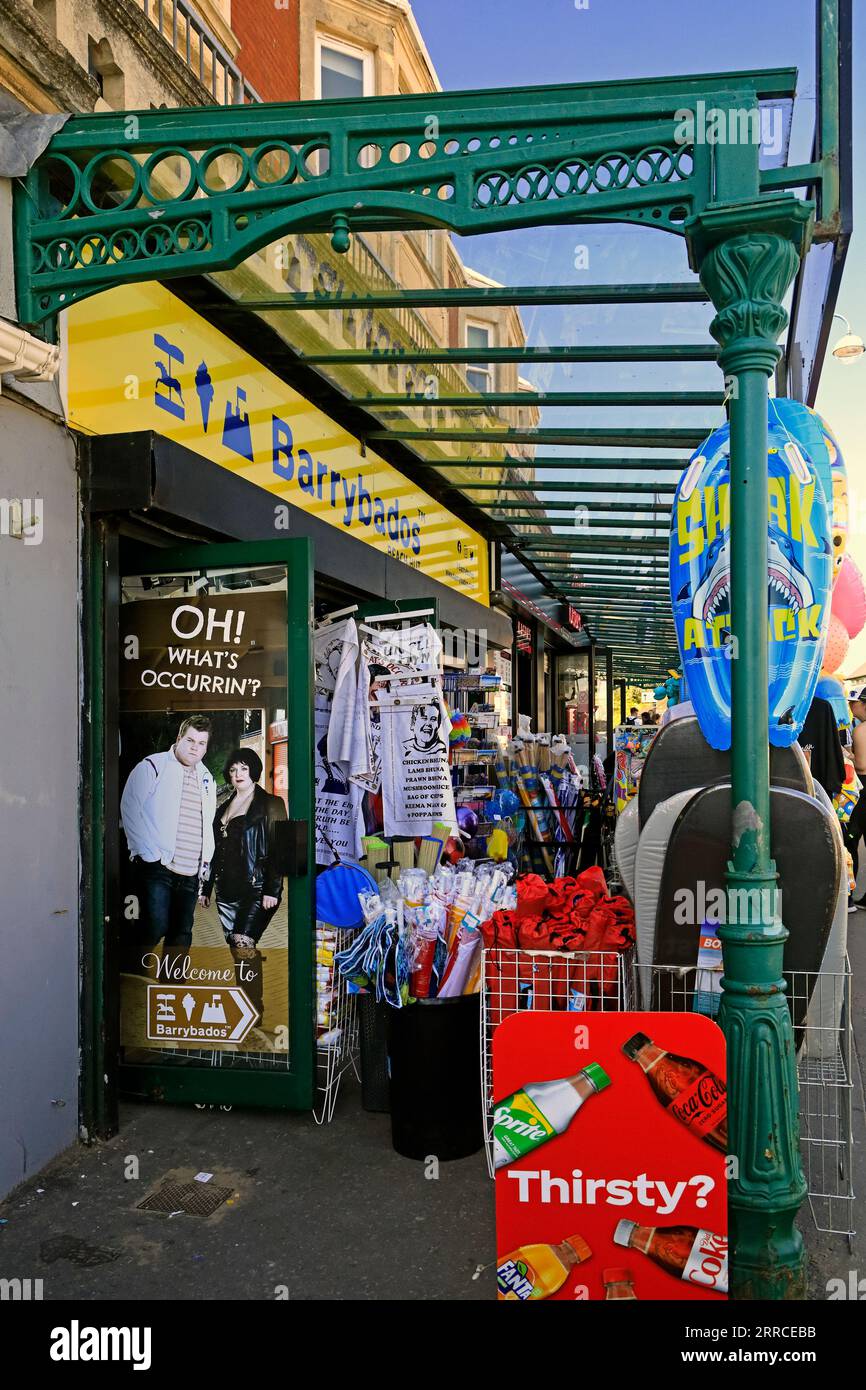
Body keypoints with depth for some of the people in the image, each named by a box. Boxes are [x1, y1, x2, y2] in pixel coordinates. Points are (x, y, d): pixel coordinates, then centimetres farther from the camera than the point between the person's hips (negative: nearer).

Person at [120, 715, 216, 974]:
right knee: (155, 928, -14)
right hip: (157, 866, -6)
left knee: (182, 934, 6)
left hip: (191, 873, 6)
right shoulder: (152, 766, -1)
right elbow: (130, 810, -8)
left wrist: (207, 858, 14)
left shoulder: (207, 778, 19)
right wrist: (149, 853, -13)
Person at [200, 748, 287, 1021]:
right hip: (227, 891, 6)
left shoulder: (270, 804, -1)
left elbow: (278, 848, -8)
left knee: (243, 942, -18)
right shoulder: (224, 809, 19)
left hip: (255, 888, -6)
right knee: (238, 951, 5)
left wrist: (272, 889, -15)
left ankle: (254, 1009, -14)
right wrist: (206, 888, 18)